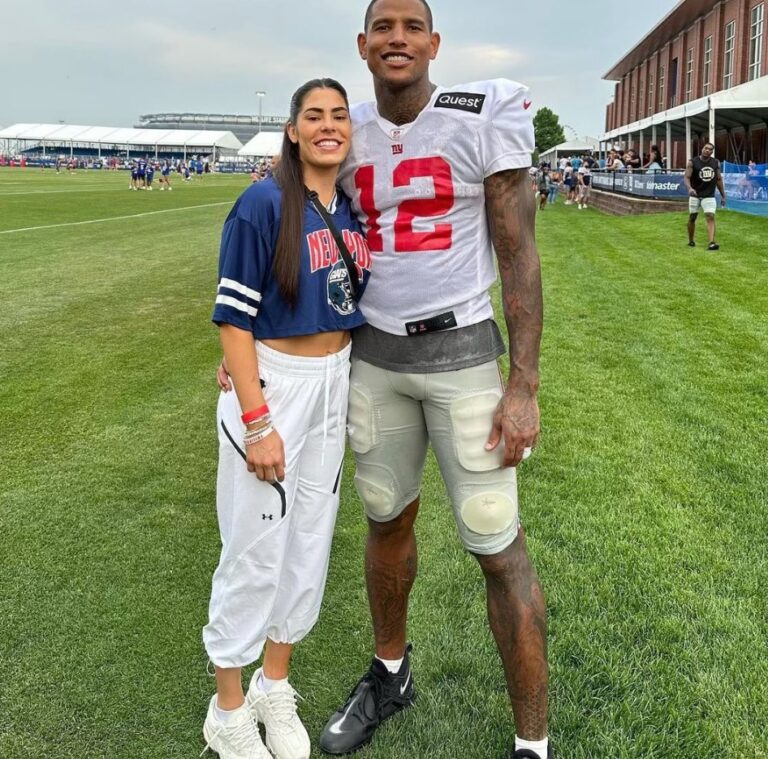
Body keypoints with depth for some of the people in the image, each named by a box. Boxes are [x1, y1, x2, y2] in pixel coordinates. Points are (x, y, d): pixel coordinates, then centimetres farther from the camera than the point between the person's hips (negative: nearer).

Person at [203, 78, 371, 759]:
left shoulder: (356, 207, 5)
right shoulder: (265, 204, -14)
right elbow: (234, 318, -15)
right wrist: (257, 422, -20)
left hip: (335, 383, 7)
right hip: (272, 383, -6)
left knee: (311, 539, 14)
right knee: (257, 548, 0)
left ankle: (275, 686, 34)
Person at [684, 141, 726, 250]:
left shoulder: (716, 163, 4)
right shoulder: (692, 162, -7)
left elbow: (719, 179, 12)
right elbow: (687, 177, -14)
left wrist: (723, 195, 11)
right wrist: (690, 188, -34)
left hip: (709, 196, 1)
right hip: (695, 195, -1)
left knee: (710, 217, -14)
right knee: (692, 218, 10)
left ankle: (711, 243, -23)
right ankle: (691, 241, 30)